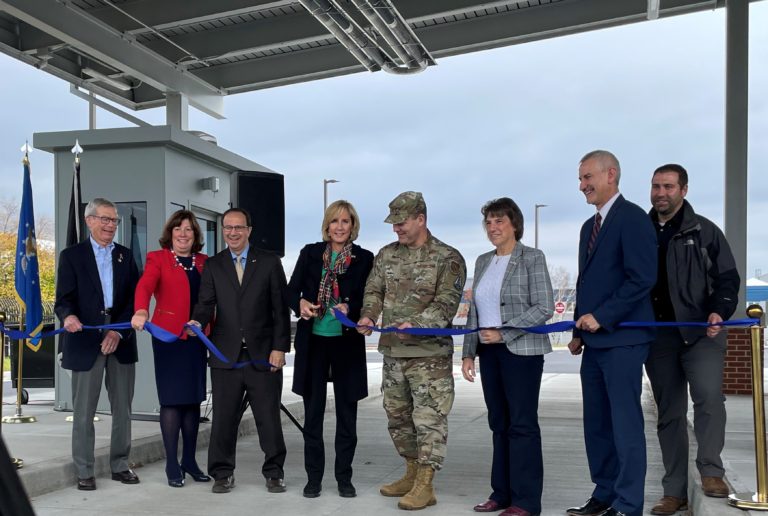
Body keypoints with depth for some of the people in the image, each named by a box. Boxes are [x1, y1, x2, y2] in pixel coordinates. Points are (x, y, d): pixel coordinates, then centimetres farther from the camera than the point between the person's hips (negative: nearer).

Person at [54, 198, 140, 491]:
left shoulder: (125, 256, 13)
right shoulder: (72, 255, 3)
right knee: (83, 411, 2)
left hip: (120, 342, 3)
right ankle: (84, 472, 12)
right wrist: (68, 316, -28)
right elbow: (63, 299, -5)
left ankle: (120, 466, 20)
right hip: (85, 342, -3)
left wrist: (119, 331, -9)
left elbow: (134, 298, 5)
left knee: (123, 409, 8)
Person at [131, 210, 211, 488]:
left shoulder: (204, 262, 13)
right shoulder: (158, 258, -1)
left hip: (196, 337, 4)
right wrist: (141, 311, -38)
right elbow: (144, 286, -19)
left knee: (194, 399, 8)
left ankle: (189, 461, 18)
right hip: (168, 335, -4)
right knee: (172, 399, -2)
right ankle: (172, 465, 5)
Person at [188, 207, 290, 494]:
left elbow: (280, 309, 2)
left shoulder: (269, 263, 5)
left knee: (269, 417, 4)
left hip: (264, 354, -1)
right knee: (224, 417, 5)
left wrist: (280, 347, -5)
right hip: (226, 354, 1)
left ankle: (273, 472, 18)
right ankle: (223, 473, 19)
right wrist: (198, 322, -21)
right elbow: (206, 303, 1)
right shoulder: (212, 266, 9)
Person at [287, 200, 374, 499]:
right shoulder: (310, 253, 5)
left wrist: (350, 308, -22)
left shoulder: (364, 258, 1)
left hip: (347, 343, -1)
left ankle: (344, 477, 18)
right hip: (313, 341, 1)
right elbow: (291, 290, 4)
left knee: (346, 412, 7)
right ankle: (313, 477, 17)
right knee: (313, 412, 7)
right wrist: (301, 303, -18)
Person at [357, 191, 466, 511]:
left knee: (429, 419, -4)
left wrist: (416, 324, -28)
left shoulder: (447, 258, -7)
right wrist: (368, 316, -10)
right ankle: (412, 474, 30)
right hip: (392, 352, 6)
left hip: (430, 354, -6)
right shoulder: (387, 255, 10)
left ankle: (425, 486, 4)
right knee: (397, 416, 15)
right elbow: (374, 291, 11)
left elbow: (447, 303, -14)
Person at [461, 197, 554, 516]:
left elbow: (544, 308, -12)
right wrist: (468, 352, 10)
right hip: (489, 353, 6)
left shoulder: (531, 258, -5)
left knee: (522, 424, -2)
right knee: (499, 424, 10)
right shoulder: (483, 261, 13)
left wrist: (503, 333, -17)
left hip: (521, 351, -6)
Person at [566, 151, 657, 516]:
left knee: (625, 423, -4)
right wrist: (579, 331, 15)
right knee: (597, 423, 11)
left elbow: (642, 279, -16)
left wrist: (601, 317, -17)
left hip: (621, 338, -9)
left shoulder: (632, 219, -8)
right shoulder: (589, 226, 19)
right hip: (595, 341, 9)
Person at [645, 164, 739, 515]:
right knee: (669, 414, 6)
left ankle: (711, 470, -10)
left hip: (700, 331, -3)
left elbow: (727, 278, 2)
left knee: (709, 394, -26)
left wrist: (719, 311, -16)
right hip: (657, 335, 3)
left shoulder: (704, 231, 3)